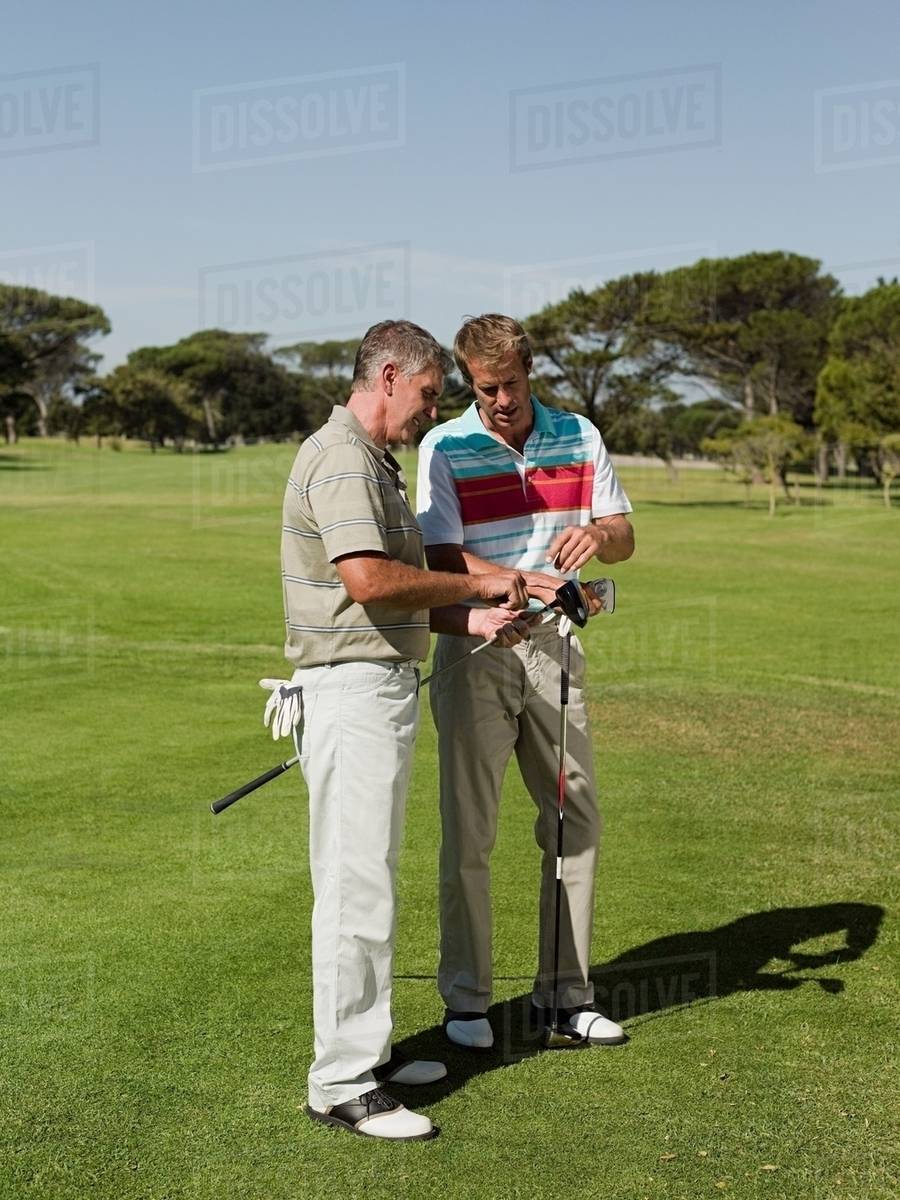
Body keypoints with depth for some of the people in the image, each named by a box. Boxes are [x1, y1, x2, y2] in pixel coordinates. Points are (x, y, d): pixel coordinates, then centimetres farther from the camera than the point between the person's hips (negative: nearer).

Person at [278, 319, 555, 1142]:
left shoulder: (376, 463, 19)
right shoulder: (341, 458, -15)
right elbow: (368, 580, -27)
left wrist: (470, 620, 8)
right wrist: (480, 583, -16)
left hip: (385, 683, 11)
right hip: (351, 688, -11)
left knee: (370, 877, 15)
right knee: (356, 883, -6)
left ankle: (369, 1048, 26)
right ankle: (342, 1083, 2)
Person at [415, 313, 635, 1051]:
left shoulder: (579, 436, 6)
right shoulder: (444, 448, -5)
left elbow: (624, 539, 9)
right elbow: (447, 562, -13)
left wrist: (596, 532, -15)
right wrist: (534, 582, -27)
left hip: (553, 651, 4)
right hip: (475, 653, -4)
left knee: (576, 818, 7)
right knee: (469, 831, -1)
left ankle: (565, 992, 21)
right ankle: (466, 999, 13)